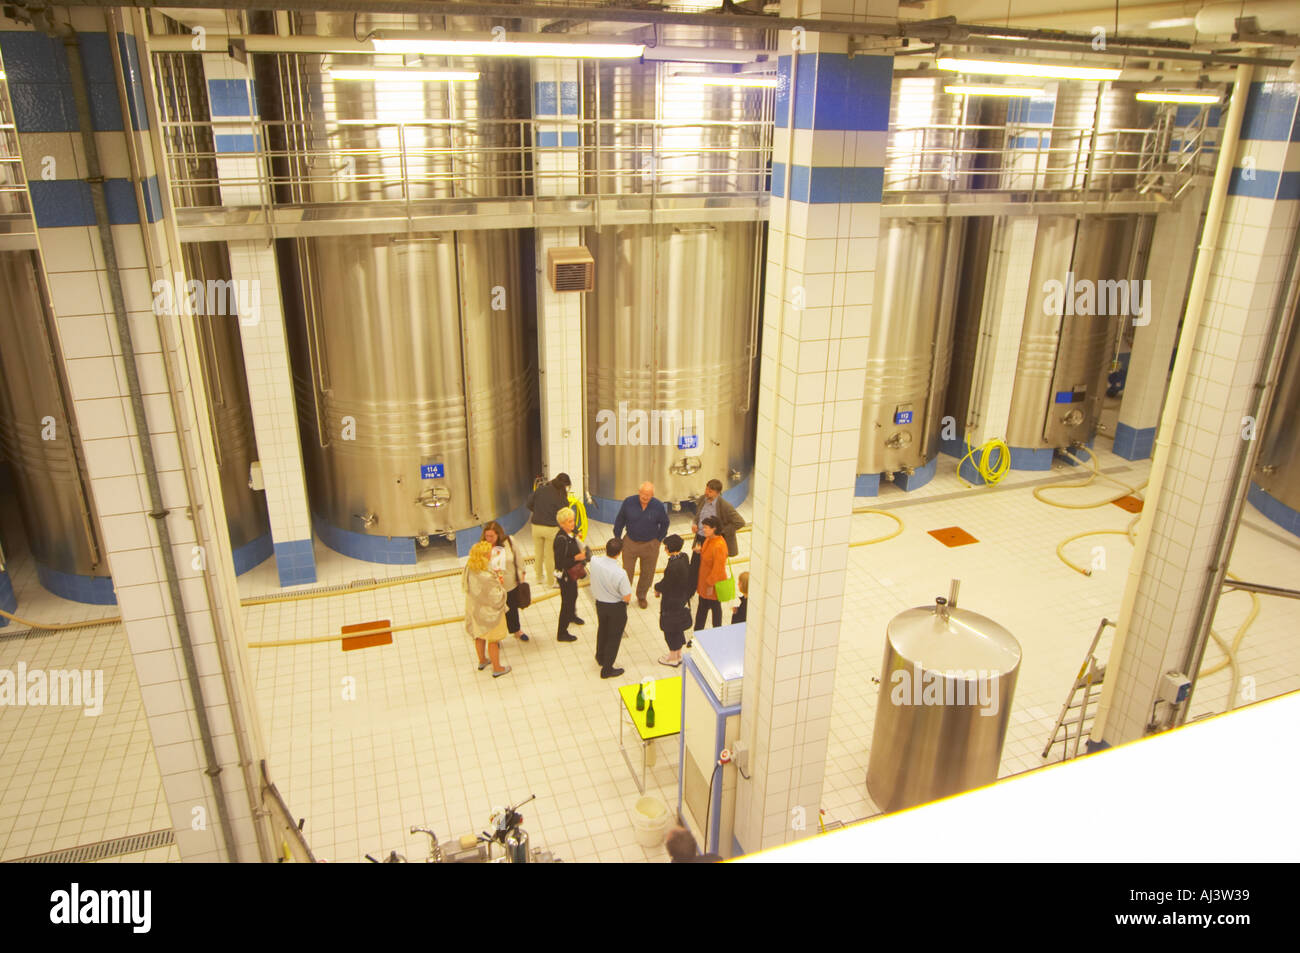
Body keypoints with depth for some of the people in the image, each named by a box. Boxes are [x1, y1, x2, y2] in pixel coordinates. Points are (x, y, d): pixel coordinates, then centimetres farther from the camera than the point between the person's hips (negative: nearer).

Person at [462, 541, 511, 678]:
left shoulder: (469, 568, -14)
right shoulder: (487, 577, -36)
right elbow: (496, 598, -28)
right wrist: (499, 583, -12)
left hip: (474, 608, 7)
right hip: (488, 611, -7)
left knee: (479, 636, 27)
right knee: (493, 640, 12)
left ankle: (482, 661, 48)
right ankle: (497, 668, 28)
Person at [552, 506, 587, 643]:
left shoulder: (570, 534, -1)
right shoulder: (561, 539, -29)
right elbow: (560, 562, -29)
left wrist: (581, 554, 1)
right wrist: (576, 558, -30)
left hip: (572, 573, 9)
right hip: (564, 576, -9)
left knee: (573, 595, 31)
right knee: (567, 601, 1)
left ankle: (572, 615, 59)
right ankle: (562, 633, 13)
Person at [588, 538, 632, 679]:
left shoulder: (594, 562, -22)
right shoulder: (620, 574, -35)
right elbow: (627, 598, -23)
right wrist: (628, 584, -6)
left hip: (600, 603, 5)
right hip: (616, 608, -5)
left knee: (602, 630, 31)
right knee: (614, 637, 17)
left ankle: (600, 657, 55)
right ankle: (607, 669, 30)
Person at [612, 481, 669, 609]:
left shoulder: (658, 506, -14)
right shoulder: (628, 502, -13)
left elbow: (664, 524, 4)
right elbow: (619, 521, 1)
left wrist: (658, 540, 4)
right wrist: (617, 538, 3)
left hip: (650, 545, 1)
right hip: (630, 543, 0)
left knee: (647, 573, 14)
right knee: (627, 572, 8)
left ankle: (641, 596, 37)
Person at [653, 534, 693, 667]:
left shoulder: (673, 565, -30)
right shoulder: (684, 557, -4)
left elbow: (666, 584, -20)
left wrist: (657, 588, 1)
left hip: (672, 603, -8)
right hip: (683, 600, 8)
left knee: (670, 629, 9)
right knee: (678, 628, 22)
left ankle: (673, 658, 24)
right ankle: (678, 655, 36)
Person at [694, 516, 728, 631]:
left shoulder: (719, 546, -29)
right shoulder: (708, 539, -1)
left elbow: (717, 568, -26)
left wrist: (711, 584, -21)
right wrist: (700, 551, -3)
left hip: (714, 584, -9)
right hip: (703, 580, 9)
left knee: (715, 607, 11)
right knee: (702, 607, 18)